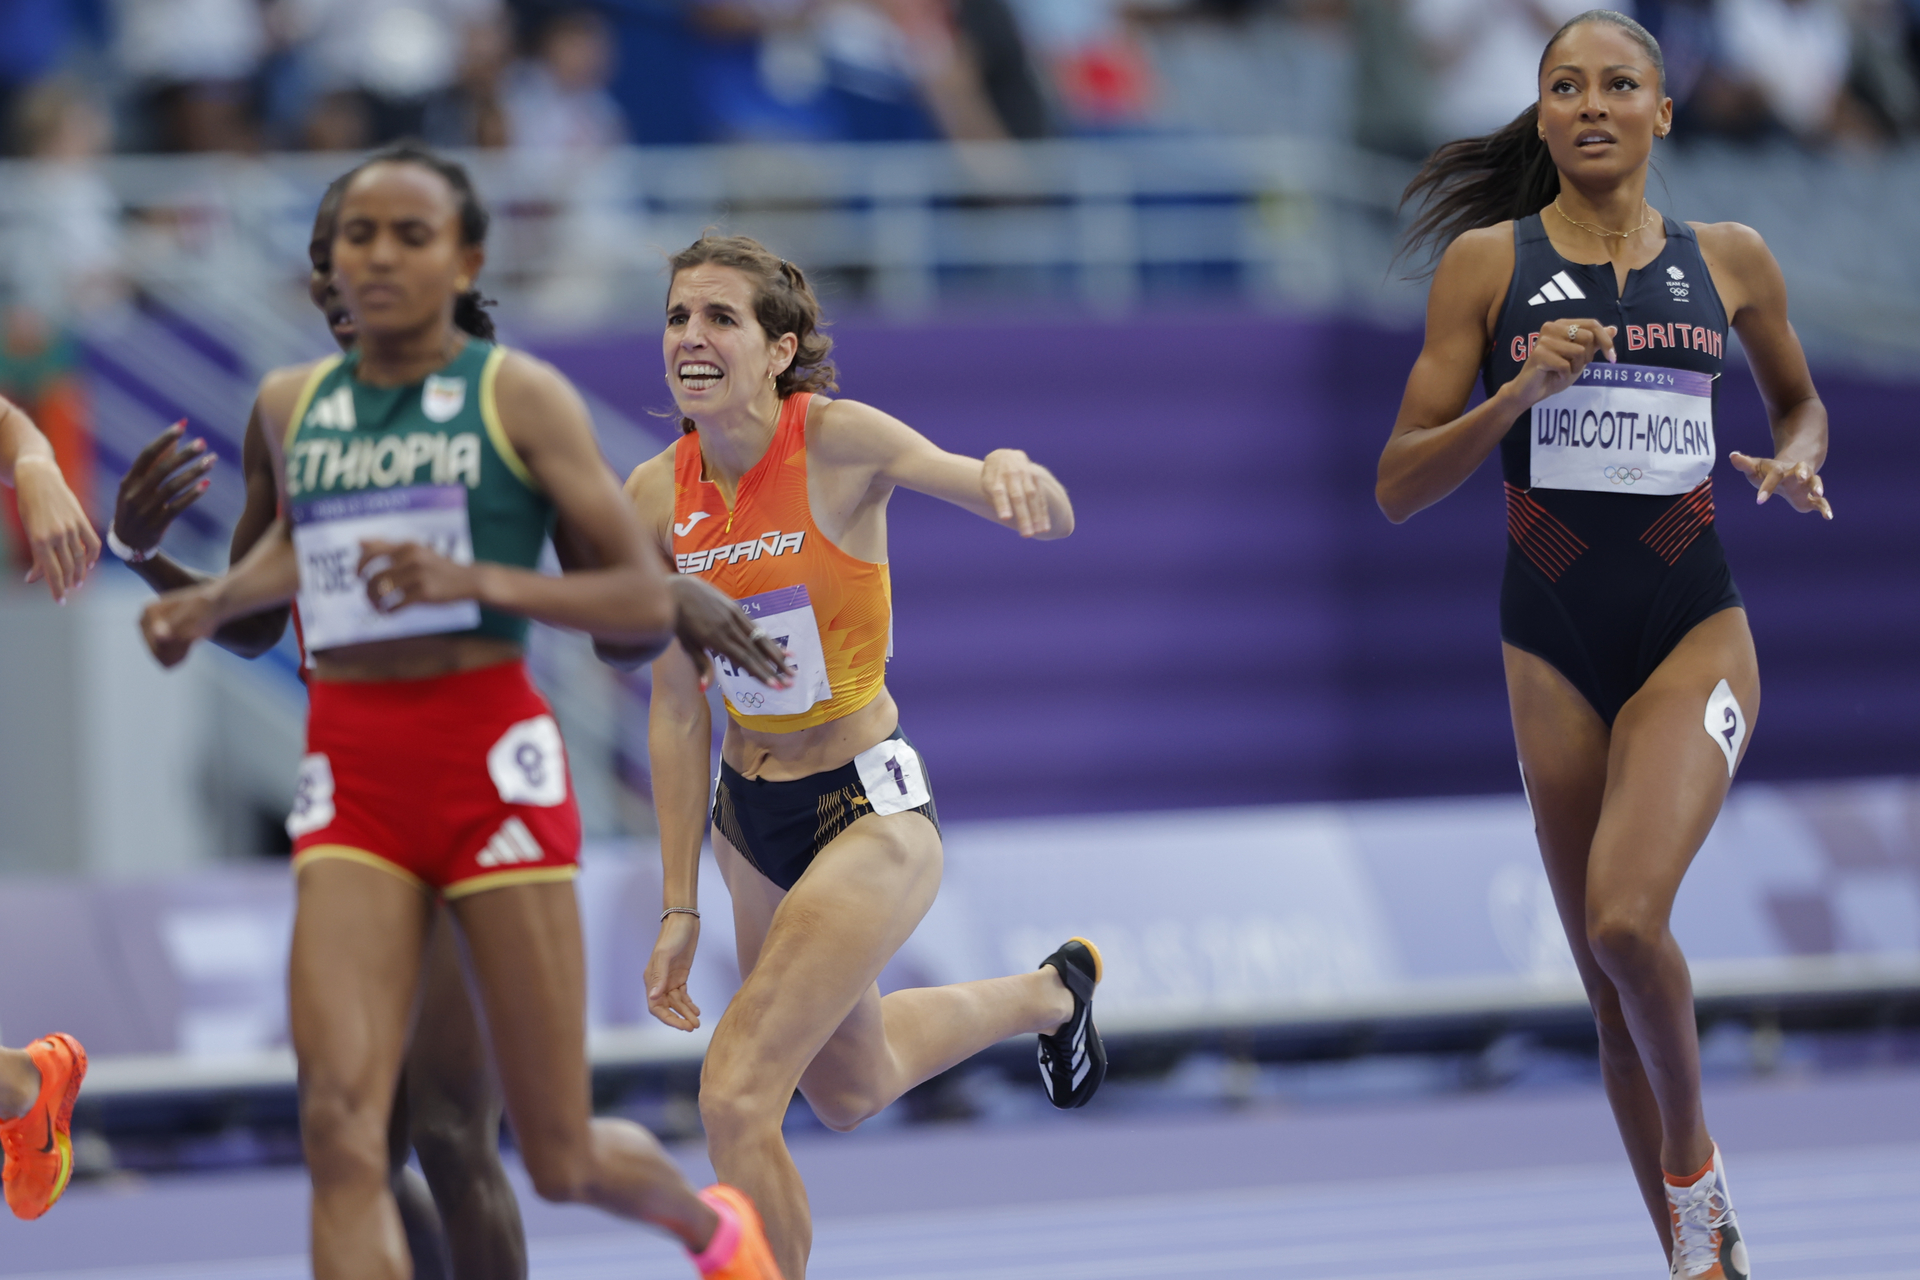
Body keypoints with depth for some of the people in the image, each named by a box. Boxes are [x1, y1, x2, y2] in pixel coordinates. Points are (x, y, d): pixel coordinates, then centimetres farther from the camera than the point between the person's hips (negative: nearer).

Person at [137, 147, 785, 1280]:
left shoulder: (521, 397, -2)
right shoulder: (292, 405, 11)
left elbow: (646, 602, -4)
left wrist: (478, 580, -18)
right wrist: (215, 602, 15)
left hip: (492, 754, -3)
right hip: (351, 771, 3)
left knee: (564, 1162, 4)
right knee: (342, 1124, -17)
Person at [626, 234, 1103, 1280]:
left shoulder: (838, 442, -19)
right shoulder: (656, 497, -6)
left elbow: (1043, 516, -27)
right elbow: (676, 708, 1)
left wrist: (1012, 476, -52)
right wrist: (680, 906, 1)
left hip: (868, 811, -6)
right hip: (750, 816, 6)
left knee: (737, 1095, -19)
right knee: (848, 1090, 27)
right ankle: (1049, 993, 55)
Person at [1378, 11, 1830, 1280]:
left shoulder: (1729, 259, 4)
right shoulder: (1489, 261, -1)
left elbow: (1799, 398, 22)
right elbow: (1401, 485, -2)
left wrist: (1798, 465, 0)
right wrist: (1522, 391, -17)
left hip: (1696, 630, -1)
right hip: (1553, 641, 1)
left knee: (1626, 917, -25)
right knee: (1613, 990, 6)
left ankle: (1696, 1164, 1)